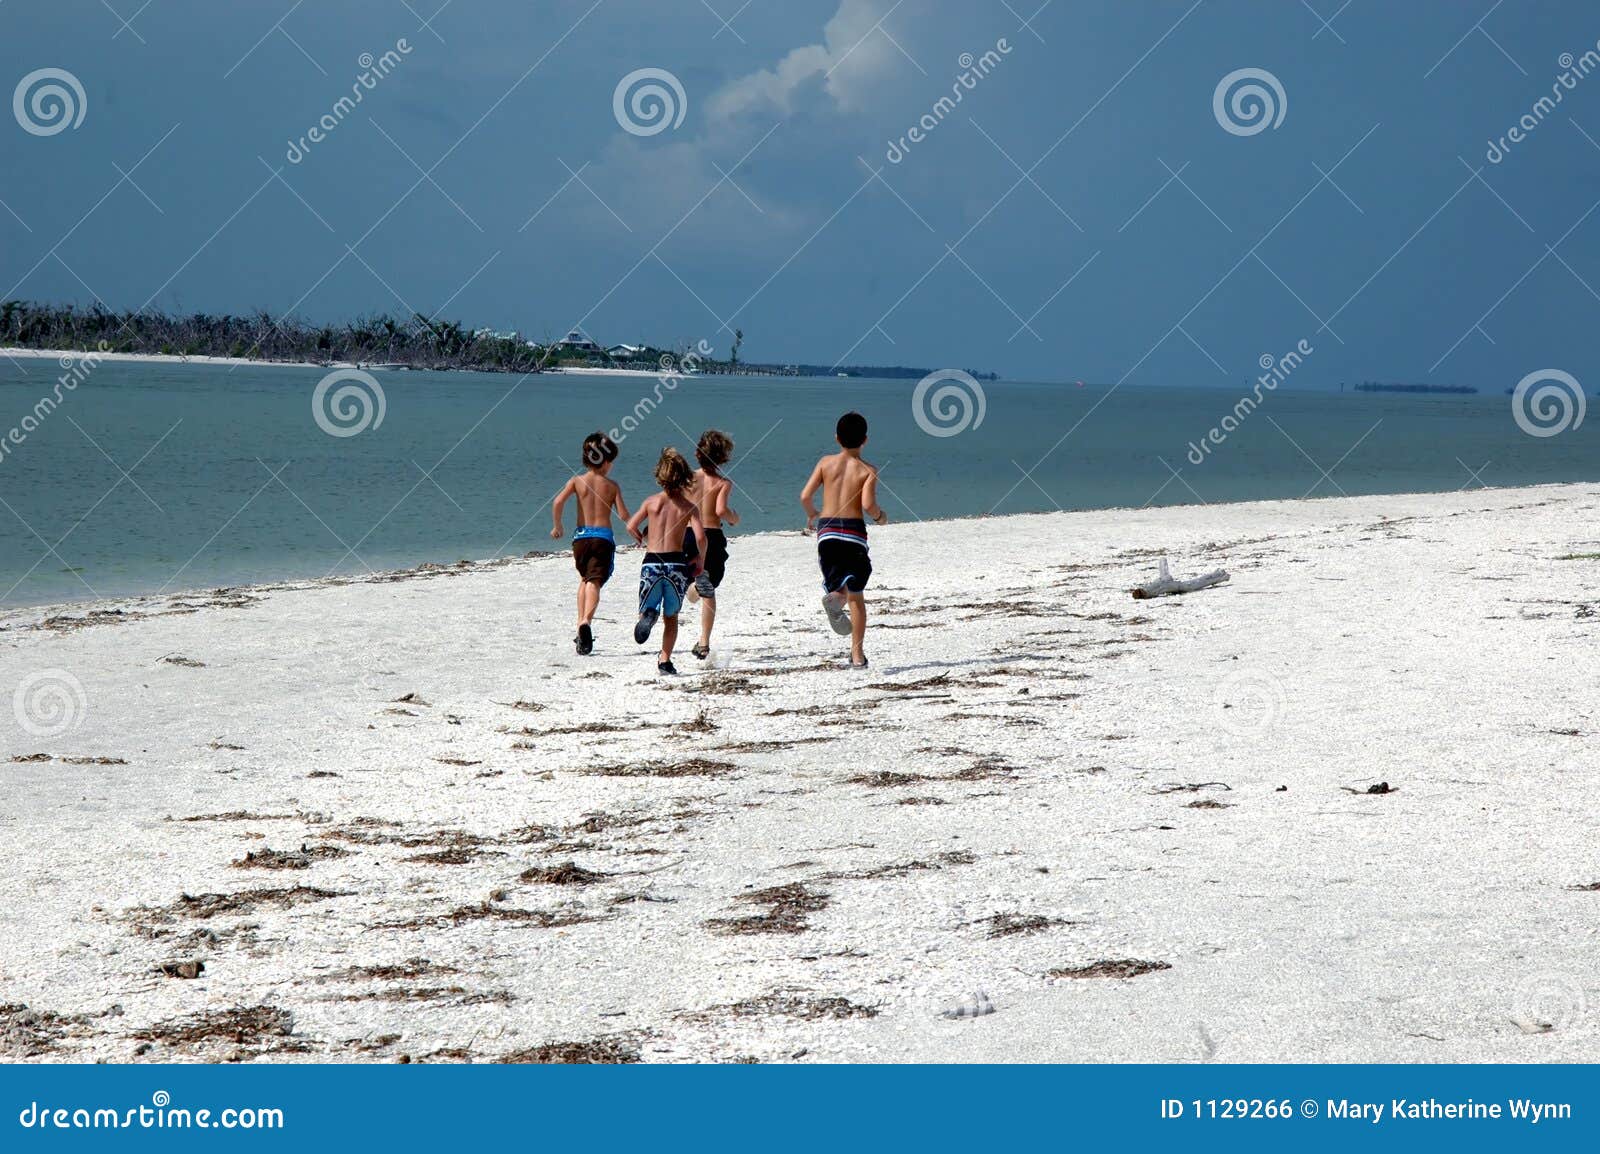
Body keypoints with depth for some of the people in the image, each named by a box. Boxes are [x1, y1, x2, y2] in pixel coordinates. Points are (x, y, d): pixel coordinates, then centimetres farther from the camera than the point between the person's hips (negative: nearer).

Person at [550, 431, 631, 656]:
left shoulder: (577, 481, 3)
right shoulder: (612, 485, 1)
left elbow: (557, 502, -10)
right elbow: (623, 515, -3)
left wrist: (557, 526, 4)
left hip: (581, 536, 2)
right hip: (603, 537, -2)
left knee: (584, 579, 24)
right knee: (594, 583, -10)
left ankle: (581, 623, 17)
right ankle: (586, 622, -33)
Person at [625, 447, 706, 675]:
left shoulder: (652, 502, 4)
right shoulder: (689, 507, 0)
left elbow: (631, 526, 7)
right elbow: (700, 538, -11)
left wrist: (643, 540, 28)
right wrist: (700, 561, 6)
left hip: (651, 563, 0)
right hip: (676, 564, 0)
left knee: (646, 610, 9)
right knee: (671, 616, 16)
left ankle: (648, 616, -28)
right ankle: (665, 660, 8)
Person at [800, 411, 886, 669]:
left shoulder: (826, 462, 6)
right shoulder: (868, 471, 0)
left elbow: (805, 496, -2)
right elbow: (868, 504, -15)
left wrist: (811, 515, 18)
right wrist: (880, 516, 7)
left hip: (827, 531, 1)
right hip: (854, 531, -1)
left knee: (837, 587, 13)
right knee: (856, 596, 8)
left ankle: (834, 598, -27)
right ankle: (857, 654, 2)